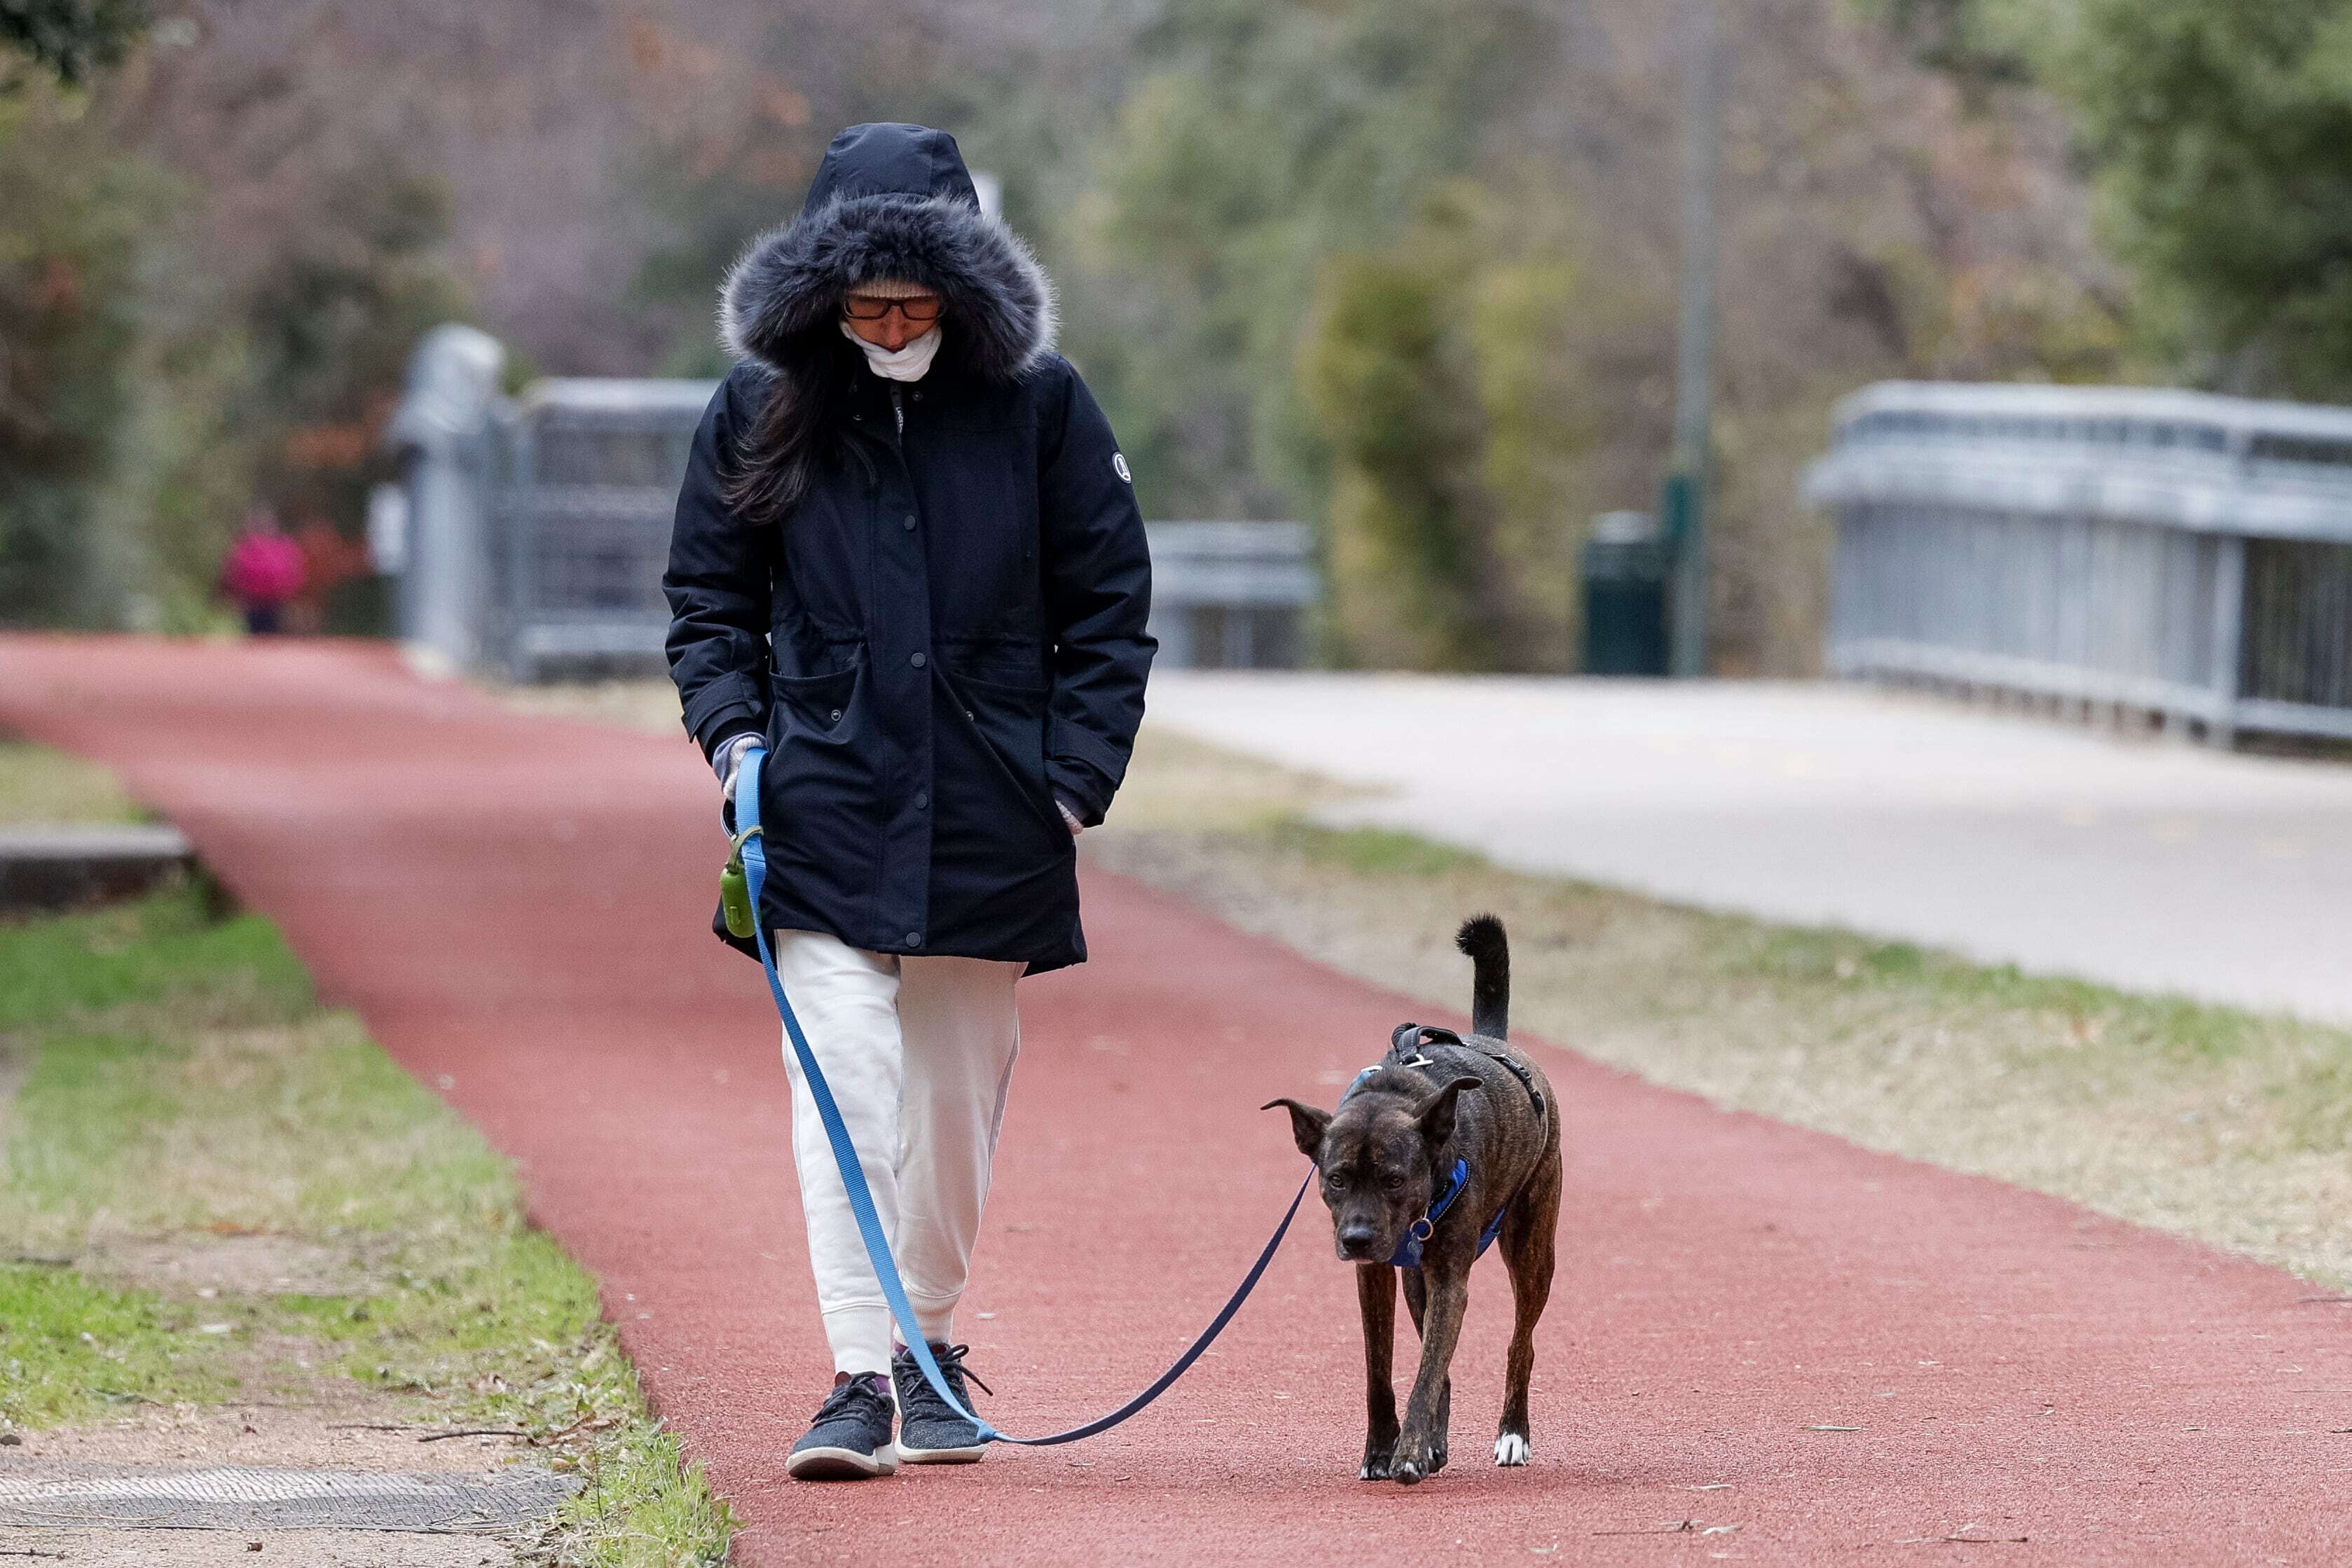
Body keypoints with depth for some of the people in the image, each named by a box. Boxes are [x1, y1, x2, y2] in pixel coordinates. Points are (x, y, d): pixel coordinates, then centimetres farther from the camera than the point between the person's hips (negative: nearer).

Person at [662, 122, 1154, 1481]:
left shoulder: (1040, 404, -1)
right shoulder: (762, 410, 2)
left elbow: (1109, 606, 5)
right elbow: (708, 598, 12)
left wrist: (1077, 778, -2)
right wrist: (735, 731, -4)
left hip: (990, 817, 1)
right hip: (824, 810, -1)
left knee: (960, 1100, 11)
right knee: (844, 1088, -12)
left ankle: (934, 1344, 29)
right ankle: (860, 1379, -13)